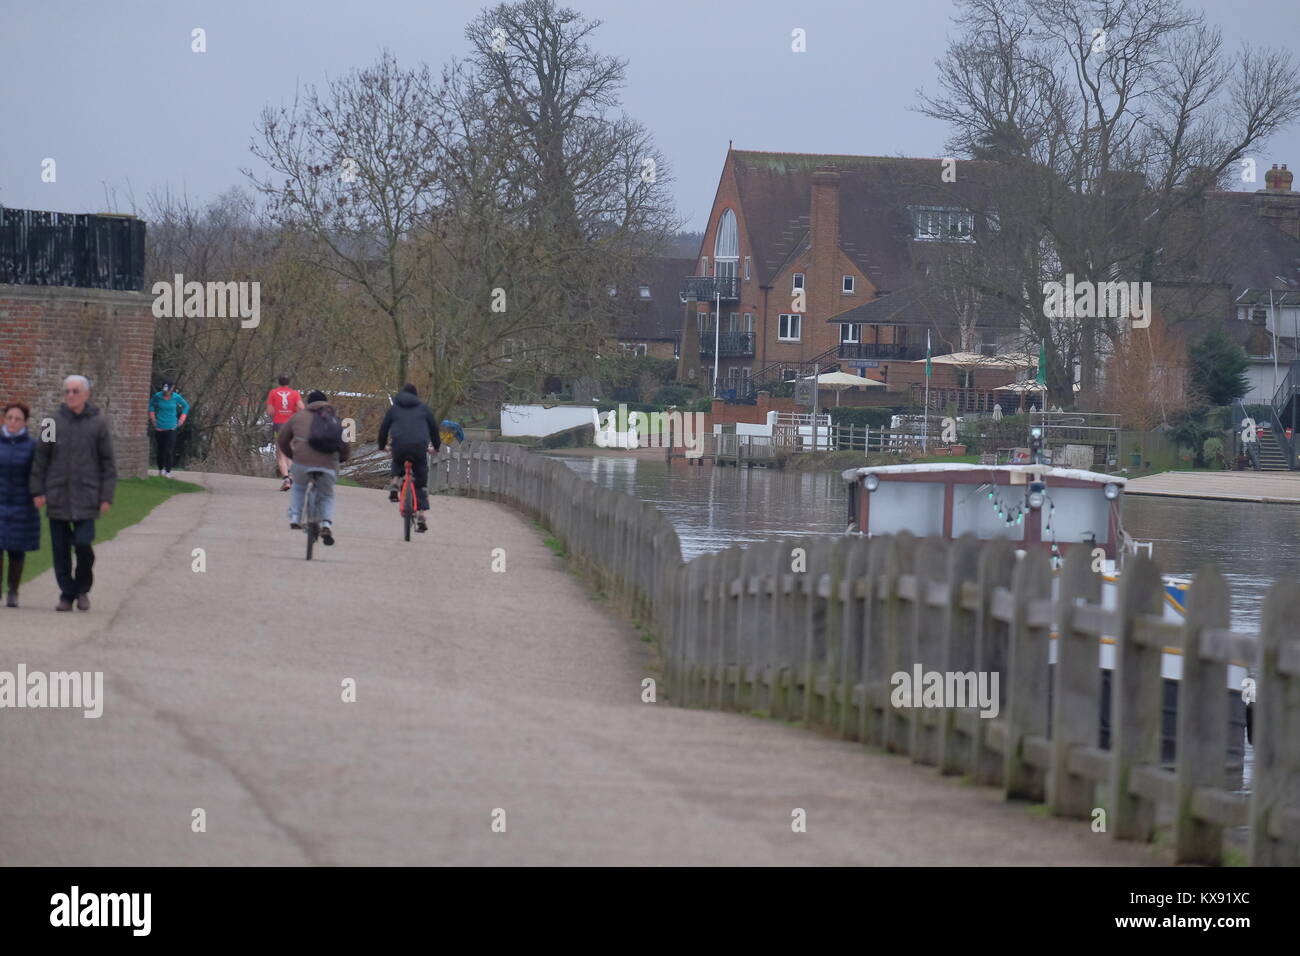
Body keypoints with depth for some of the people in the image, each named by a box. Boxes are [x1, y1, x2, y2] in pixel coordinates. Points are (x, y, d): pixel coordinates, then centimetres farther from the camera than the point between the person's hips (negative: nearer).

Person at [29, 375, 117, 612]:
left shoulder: (98, 424, 0)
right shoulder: (55, 422, 4)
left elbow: (108, 462, 2)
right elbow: (41, 457, 7)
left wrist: (107, 497, -3)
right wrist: (37, 491, 1)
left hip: (86, 496, -2)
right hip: (57, 495, 2)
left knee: (83, 544, -11)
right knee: (60, 548, 2)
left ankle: (83, 589, 12)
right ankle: (67, 595, 13)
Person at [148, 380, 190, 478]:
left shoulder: (176, 397, -7)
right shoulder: (158, 396, -5)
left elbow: (186, 406, 11)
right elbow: (151, 404, 16)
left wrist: (181, 420, 8)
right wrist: (153, 418, 12)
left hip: (171, 428, -2)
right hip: (159, 427, 2)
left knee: (169, 450, -10)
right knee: (160, 449, 8)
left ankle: (168, 471, -7)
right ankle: (160, 469, 21)